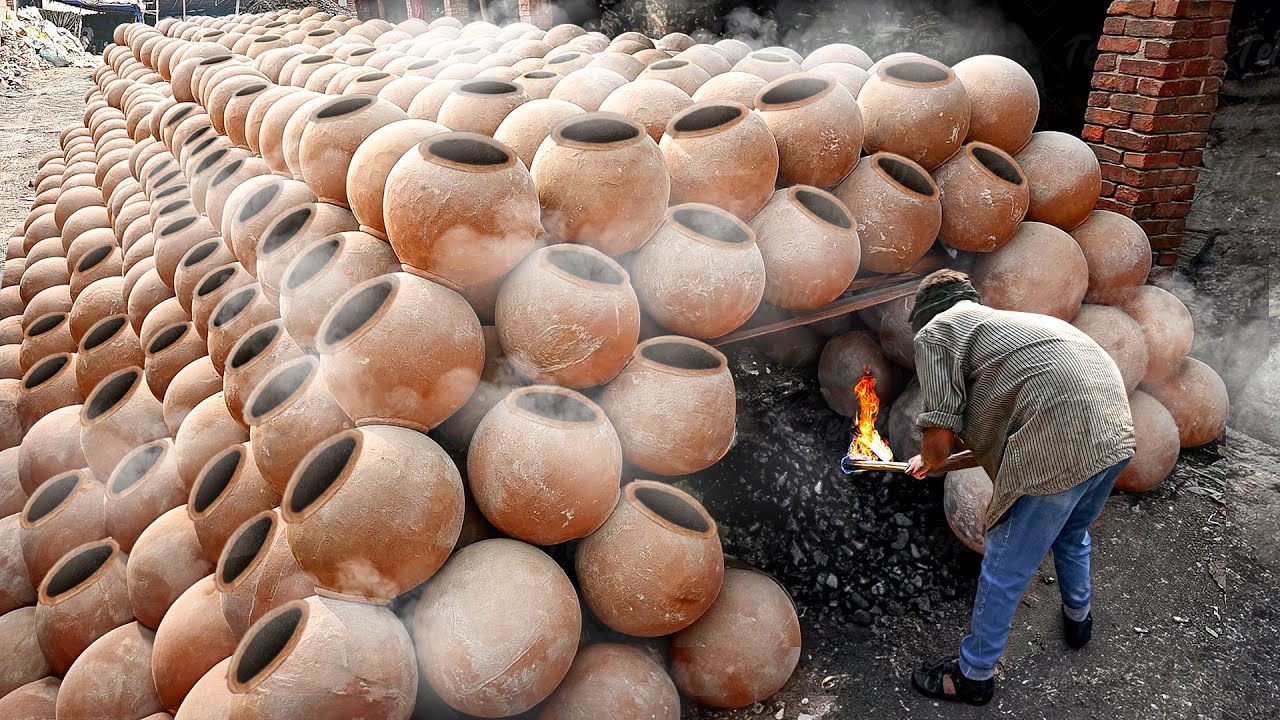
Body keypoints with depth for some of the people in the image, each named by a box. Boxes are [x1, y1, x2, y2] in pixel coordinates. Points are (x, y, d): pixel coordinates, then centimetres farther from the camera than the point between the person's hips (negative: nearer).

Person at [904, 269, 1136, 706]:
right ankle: (1077, 619, 59)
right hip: (1116, 432, 9)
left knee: (1005, 570, 10)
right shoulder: (1003, 320, 28)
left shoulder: (935, 332, 3)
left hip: (1060, 447, -8)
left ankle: (973, 675, 28)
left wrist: (929, 462, 18)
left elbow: (940, 439, -5)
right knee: (1072, 535, 34)